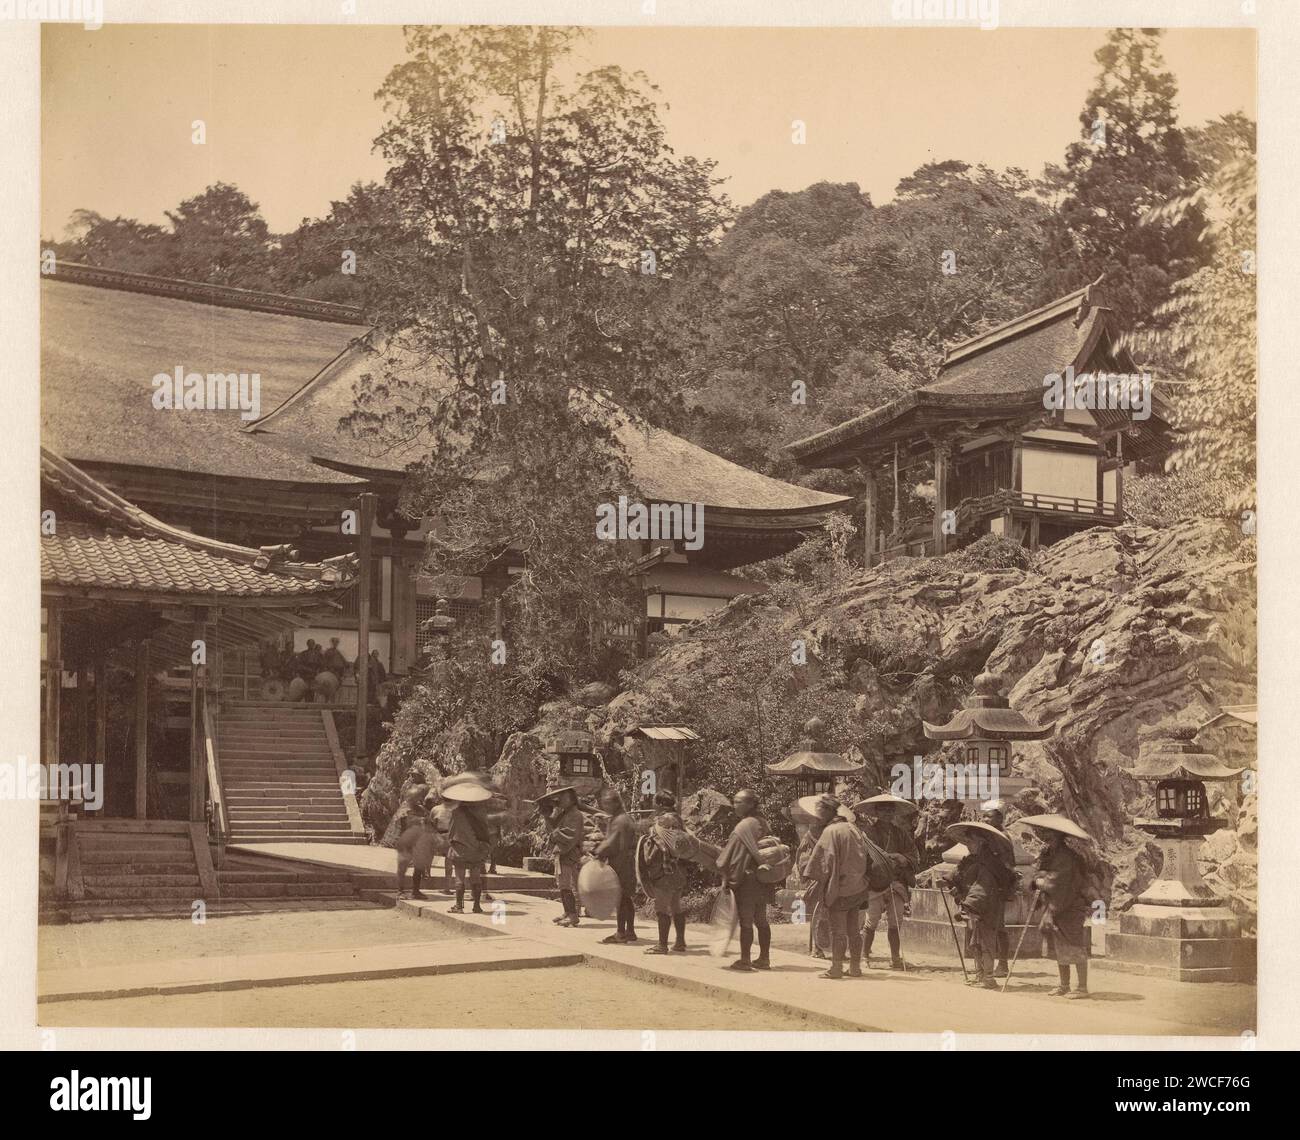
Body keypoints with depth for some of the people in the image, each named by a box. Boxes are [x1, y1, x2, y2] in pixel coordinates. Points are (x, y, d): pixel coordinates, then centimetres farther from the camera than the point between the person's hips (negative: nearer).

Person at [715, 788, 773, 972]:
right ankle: (764, 959, 17)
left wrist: (726, 876, -7)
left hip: (747, 879, -8)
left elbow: (730, 854, -13)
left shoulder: (743, 827, -15)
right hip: (762, 880, 8)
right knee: (761, 921, 12)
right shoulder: (761, 824, 10)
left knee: (745, 922, -3)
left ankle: (745, 960, -1)